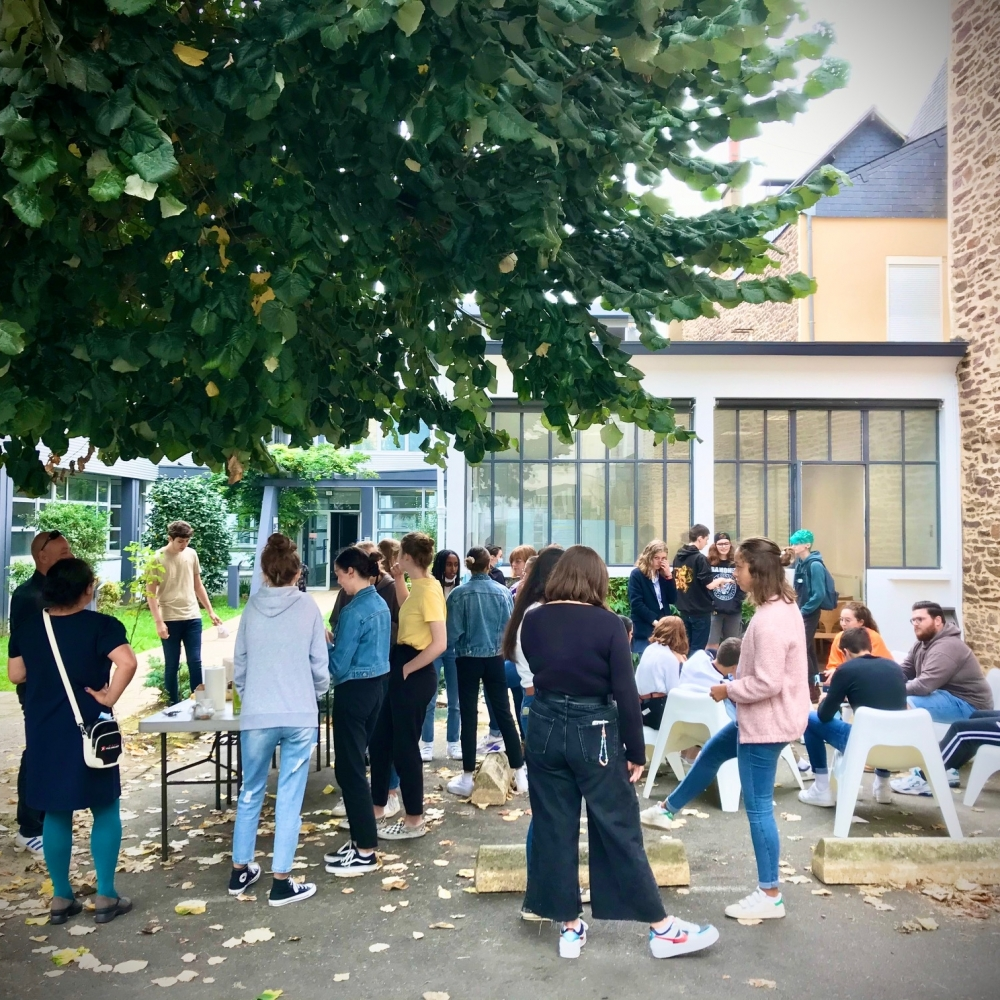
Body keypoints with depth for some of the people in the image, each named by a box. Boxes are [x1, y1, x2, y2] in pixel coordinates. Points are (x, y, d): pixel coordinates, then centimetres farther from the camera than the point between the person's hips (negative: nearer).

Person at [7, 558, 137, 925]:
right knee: (105, 811, 9)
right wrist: (108, 698, -15)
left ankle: (61, 899, 22)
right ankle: (106, 897, 13)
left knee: (55, 815, 15)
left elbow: (16, 675, 8)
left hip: (43, 732, 4)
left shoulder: (27, 626, 2)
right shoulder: (100, 625, -13)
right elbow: (127, 663, -28)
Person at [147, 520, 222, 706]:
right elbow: (151, 593, -7)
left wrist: (211, 611, 11)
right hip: (170, 619, -3)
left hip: (193, 617, 3)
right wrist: (158, 622, -14)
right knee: (172, 665, 5)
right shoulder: (157, 559, -7)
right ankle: (174, 705, 16)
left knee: (195, 662, 3)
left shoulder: (191, 554, 5)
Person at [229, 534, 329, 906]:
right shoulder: (307, 606, -5)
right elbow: (320, 664, 0)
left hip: (256, 715, 2)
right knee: (289, 798, 6)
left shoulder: (252, 607, 0)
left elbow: (239, 665, 7)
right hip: (299, 715, -2)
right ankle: (281, 881, 12)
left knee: (250, 792, 18)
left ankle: (240, 870, 31)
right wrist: (316, 695, 19)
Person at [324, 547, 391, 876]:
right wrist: (335, 641, 12)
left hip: (354, 691, -9)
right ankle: (361, 839, 22)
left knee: (348, 768, -1)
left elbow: (339, 663, -16)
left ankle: (366, 851, 5)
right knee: (356, 763, 16)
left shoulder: (354, 611, -19)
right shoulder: (381, 605, 8)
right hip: (375, 686, 9)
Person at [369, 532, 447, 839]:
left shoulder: (429, 589, -19)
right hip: (402, 671, 10)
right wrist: (399, 581, 18)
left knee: (405, 746, 2)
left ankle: (414, 822, 17)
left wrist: (406, 669, -15)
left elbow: (440, 644, -24)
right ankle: (377, 810, 30)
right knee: (380, 741, 17)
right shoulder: (418, 586, 9)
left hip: (414, 676, -10)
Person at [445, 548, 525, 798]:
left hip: (468, 660, -2)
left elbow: (452, 633, -9)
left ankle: (467, 779, 11)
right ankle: (520, 773, 16)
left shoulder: (459, 594, -10)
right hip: (494, 660, 2)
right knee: (504, 714, 11)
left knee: (468, 717, 6)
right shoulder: (503, 592, -5)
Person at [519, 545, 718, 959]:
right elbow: (625, 693, -12)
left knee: (553, 829, 12)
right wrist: (636, 751, -4)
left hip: (545, 730, 4)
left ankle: (569, 928, 23)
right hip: (593, 734, -3)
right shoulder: (607, 623, -14)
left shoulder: (532, 622, -2)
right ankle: (662, 929, 19)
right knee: (619, 829, 7)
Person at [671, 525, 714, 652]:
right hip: (700, 611, -7)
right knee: (697, 650, -1)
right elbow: (708, 583, -17)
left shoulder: (677, 557, 9)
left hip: (684, 610, 7)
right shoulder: (699, 558, -14)